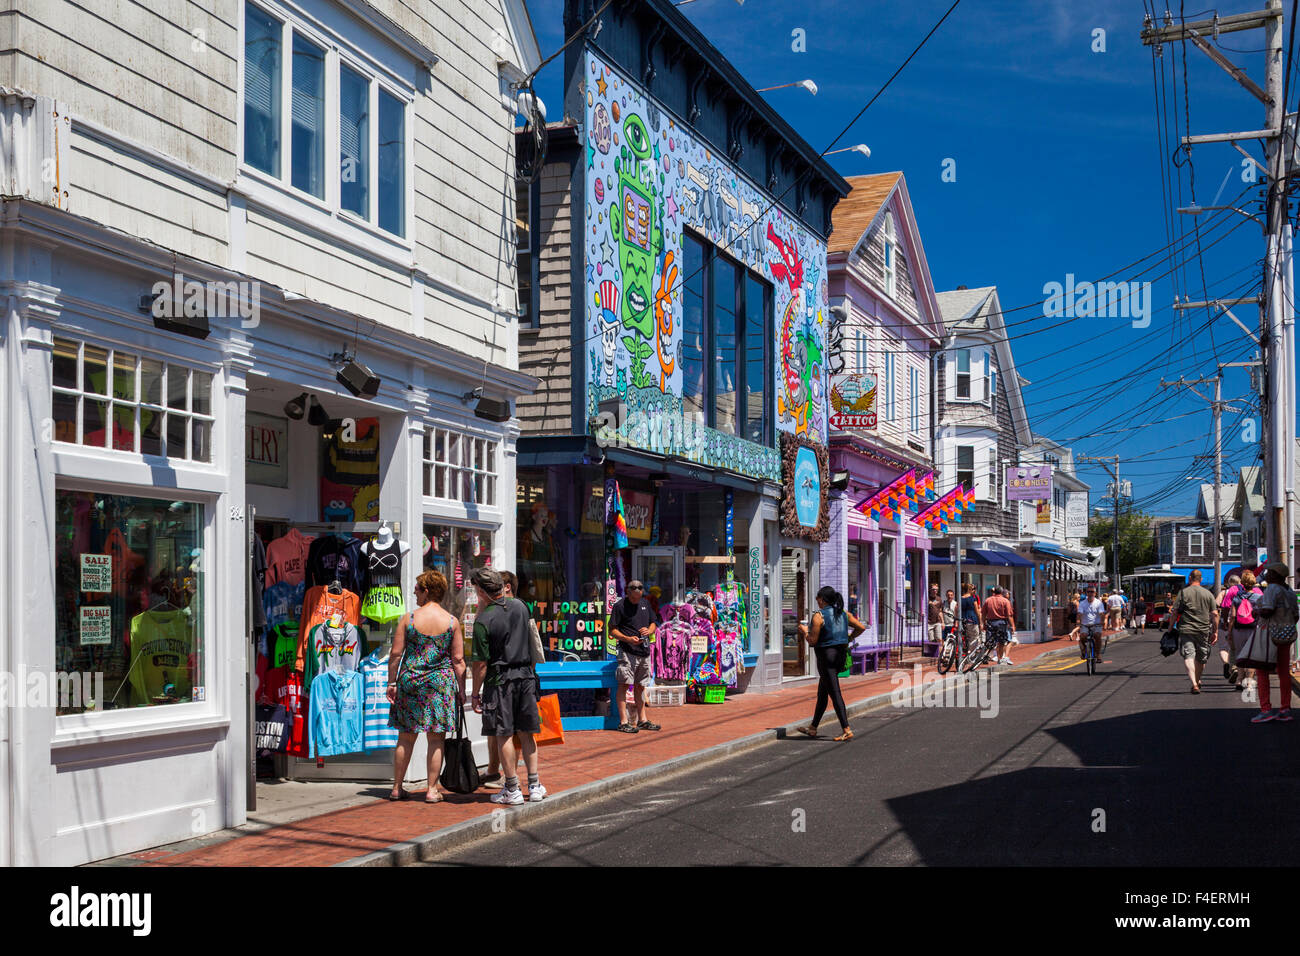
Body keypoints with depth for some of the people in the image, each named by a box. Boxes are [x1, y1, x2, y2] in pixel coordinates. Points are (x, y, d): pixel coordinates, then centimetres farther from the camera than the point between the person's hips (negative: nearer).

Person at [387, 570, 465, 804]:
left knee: (406, 738, 10)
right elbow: (458, 659, 0)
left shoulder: (408, 618, -2)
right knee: (436, 739, 5)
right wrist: (461, 690, 6)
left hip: (410, 680, 1)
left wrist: (392, 683, 7)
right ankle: (432, 790, 5)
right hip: (440, 683, -1)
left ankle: (397, 788, 16)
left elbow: (395, 654, -1)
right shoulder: (452, 622, -1)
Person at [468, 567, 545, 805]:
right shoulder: (520, 606, 4)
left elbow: (481, 663, -13)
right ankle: (534, 786, 16)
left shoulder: (484, 620, -14)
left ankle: (513, 791, 5)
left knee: (504, 735, 2)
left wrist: (476, 693, -3)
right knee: (526, 733, 13)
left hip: (500, 679, -5)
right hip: (526, 675, 6)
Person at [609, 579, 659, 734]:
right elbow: (612, 630, -5)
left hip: (644, 651, 6)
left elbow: (653, 623, 23)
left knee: (640, 686, 12)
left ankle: (642, 720, 19)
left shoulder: (645, 604, 15)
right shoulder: (619, 606, -4)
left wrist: (649, 631, 0)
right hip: (627, 651, -6)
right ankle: (623, 722, -7)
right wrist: (628, 639, -19)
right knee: (624, 685, -8)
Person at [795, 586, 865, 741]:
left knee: (835, 693, -7)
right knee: (822, 692, 18)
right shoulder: (843, 613, 7)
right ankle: (813, 728, 27)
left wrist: (804, 631, 5)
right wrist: (849, 638, 21)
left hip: (826, 655, -8)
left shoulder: (818, 616, -13)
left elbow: (812, 641, -14)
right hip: (840, 654, 8)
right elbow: (861, 627, 8)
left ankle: (847, 730, -13)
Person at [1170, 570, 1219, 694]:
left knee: (1189, 656, -7)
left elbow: (1174, 612, -3)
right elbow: (1215, 614, 3)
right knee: (1201, 658, 17)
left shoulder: (1183, 592, -1)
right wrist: (1215, 631, 9)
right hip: (1204, 631, 3)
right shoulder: (1208, 594, 6)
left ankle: (1194, 684, -22)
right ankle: (1197, 681, 36)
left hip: (1186, 629, -3)